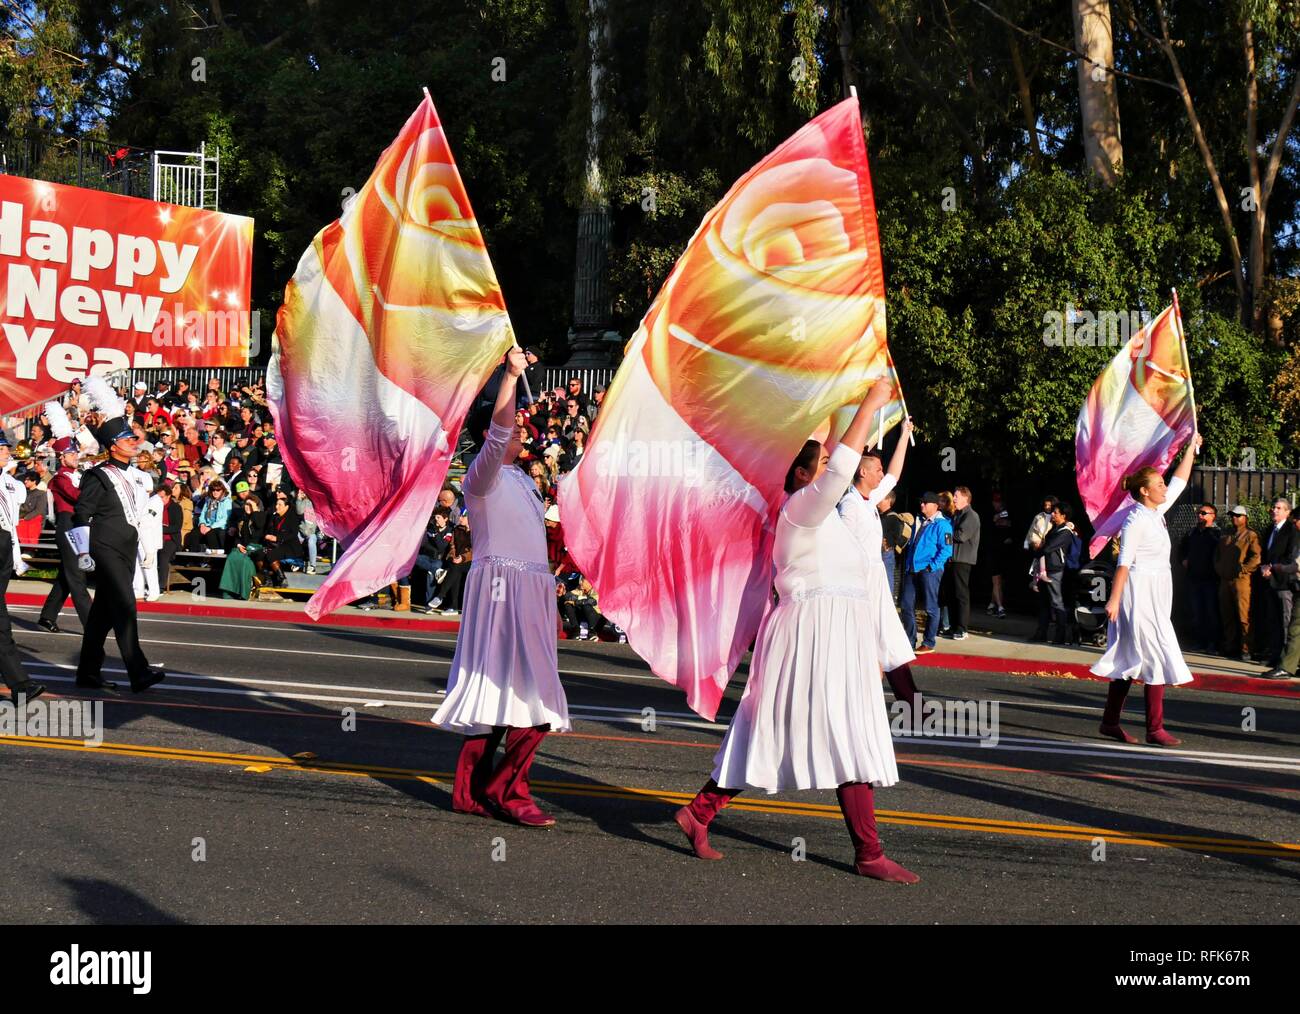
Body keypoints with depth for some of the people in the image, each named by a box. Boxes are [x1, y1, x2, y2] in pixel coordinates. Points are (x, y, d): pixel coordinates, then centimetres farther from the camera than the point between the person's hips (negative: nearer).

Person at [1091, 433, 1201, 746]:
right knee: (1158, 658, -10)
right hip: (1140, 594, -9)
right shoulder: (1136, 520, -14)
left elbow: (1180, 481, 23)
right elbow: (1124, 562, -18)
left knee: (1131, 658, 10)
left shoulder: (1156, 513, 11)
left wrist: (1191, 448, 25)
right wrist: (1114, 599, -21)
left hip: (1155, 595, 9)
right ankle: (1155, 729, -8)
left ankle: (1110, 720, 14)